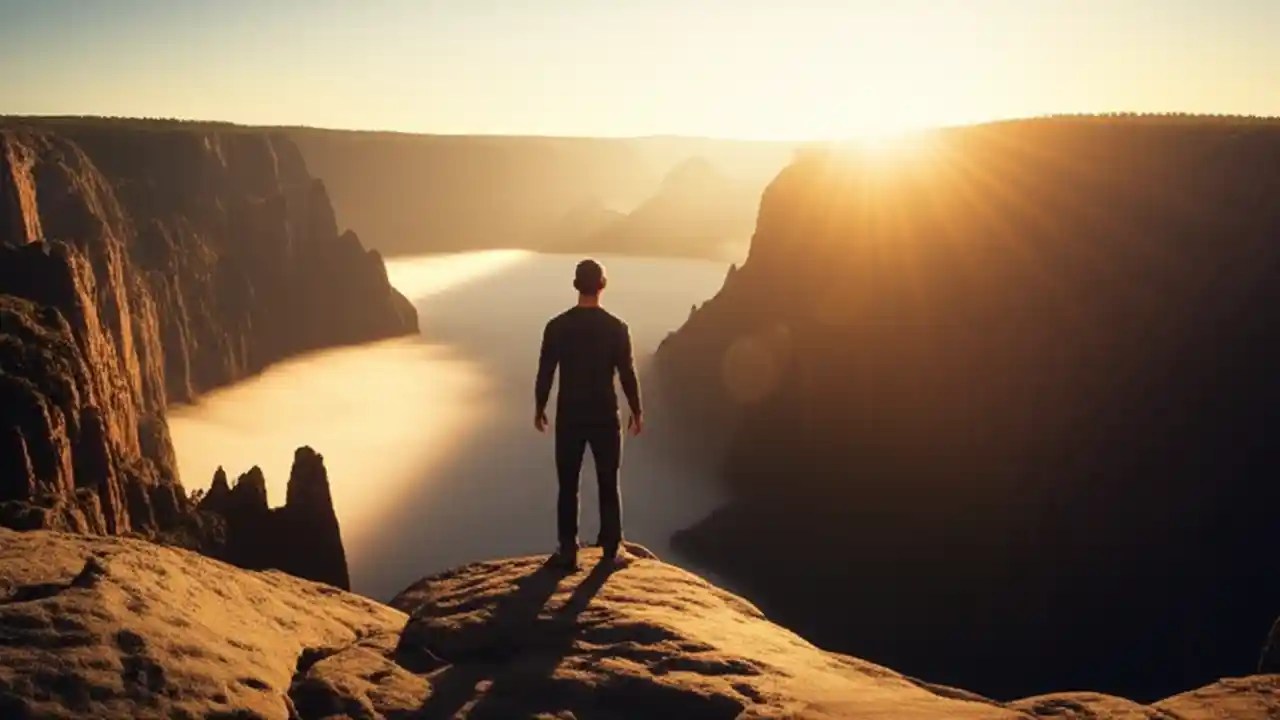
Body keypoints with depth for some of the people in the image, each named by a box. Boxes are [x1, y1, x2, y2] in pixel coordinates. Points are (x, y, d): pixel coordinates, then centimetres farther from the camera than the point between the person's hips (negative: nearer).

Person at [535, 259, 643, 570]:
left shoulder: (556, 326, -6)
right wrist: (637, 411, 9)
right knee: (609, 485, 12)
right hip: (605, 416, 0)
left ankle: (568, 550, 12)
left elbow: (545, 373, -1)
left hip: (569, 417, 1)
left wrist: (539, 409, 13)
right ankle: (612, 549, 18)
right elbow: (628, 375, -5)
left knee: (567, 486, 10)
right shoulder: (616, 328, -8)